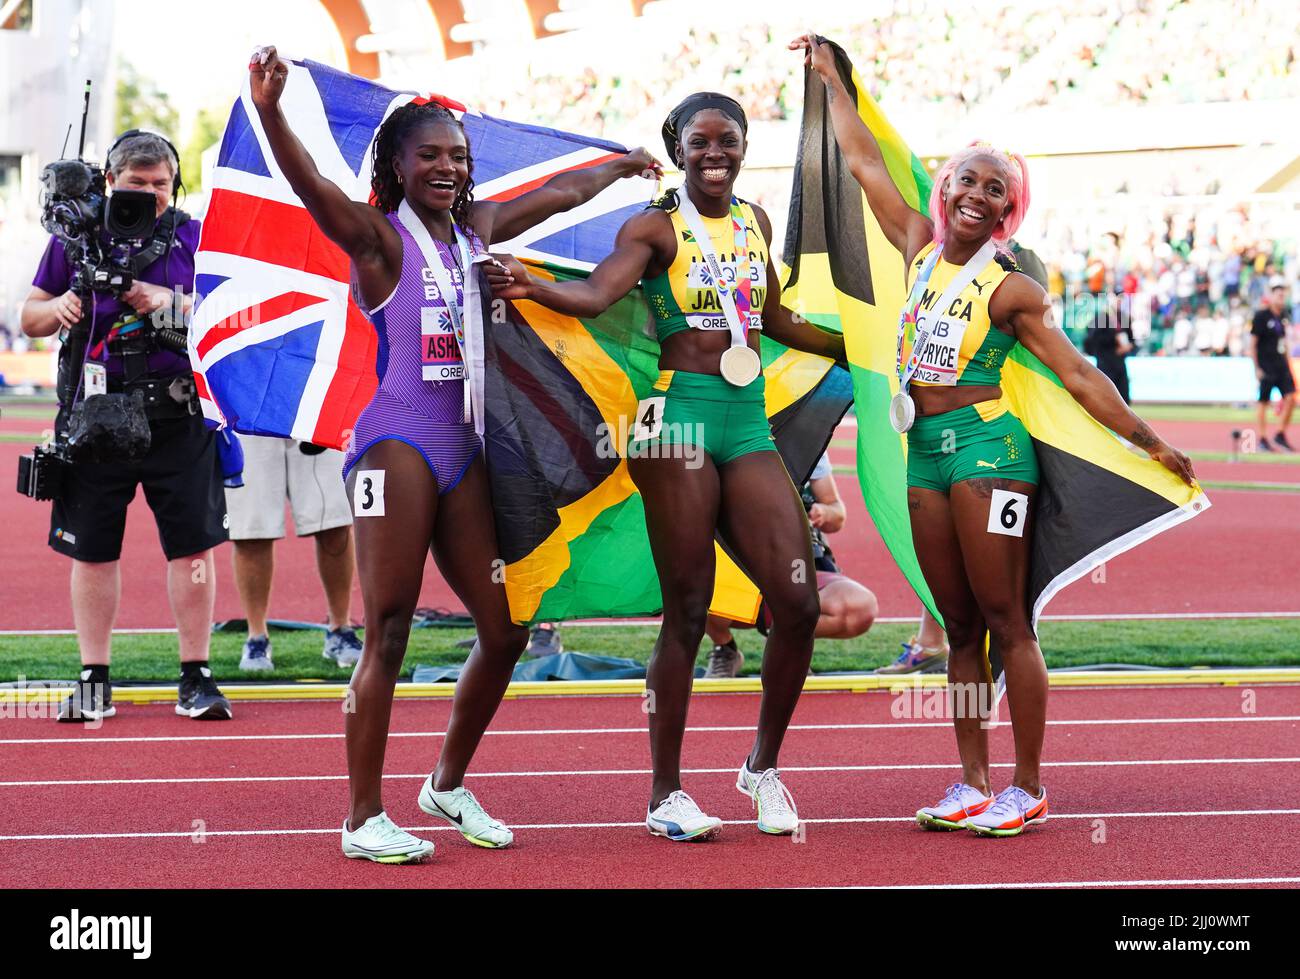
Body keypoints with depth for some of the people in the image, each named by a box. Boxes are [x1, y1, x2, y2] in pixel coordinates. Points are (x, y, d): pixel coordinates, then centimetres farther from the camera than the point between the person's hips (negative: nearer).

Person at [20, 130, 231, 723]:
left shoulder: (194, 238, 7)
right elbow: (30, 318, 13)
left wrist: (167, 301, -15)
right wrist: (59, 308, -9)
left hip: (179, 415, -1)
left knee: (193, 544, -2)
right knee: (92, 551, 4)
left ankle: (196, 678, 8)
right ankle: (94, 682, 13)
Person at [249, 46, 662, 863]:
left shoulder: (475, 228, 14)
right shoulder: (380, 237, -5)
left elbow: (560, 194, 31)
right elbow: (312, 186, -24)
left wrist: (622, 166, 45)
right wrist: (269, 110, -41)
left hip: (462, 449, 7)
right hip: (397, 446, -7)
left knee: (505, 630, 6)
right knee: (389, 635, -8)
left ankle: (449, 785, 25)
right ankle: (365, 818, 0)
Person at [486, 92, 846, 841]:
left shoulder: (755, 222, 15)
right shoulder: (657, 228, -3)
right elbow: (596, 295, -20)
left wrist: (856, 350, 36)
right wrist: (528, 287, -39)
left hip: (749, 422, 5)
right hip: (681, 415, -5)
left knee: (798, 599, -2)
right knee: (687, 611, -4)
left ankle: (764, 767, 17)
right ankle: (667, 795, 5)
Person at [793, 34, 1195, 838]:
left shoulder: (1011, 289, -3)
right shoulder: (922, 248, 10)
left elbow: (1077, 372, -2)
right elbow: (865, 162, 17)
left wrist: (1150, 442, -4)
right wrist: (831, 79, 22)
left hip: (988, 445, -6)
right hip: (925, 450, 6)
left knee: (1006, 622, -5)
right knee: (960, 627, 8)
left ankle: (1030, 789, -2)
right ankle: (975, 783, 12)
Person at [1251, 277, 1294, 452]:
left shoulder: (1284, 316, 10)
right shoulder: (1261, 316, -9)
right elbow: (1252, 344, -9)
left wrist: (1287, 363, 16)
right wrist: (1257, 368, -12)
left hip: (1281, 364, 6)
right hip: (1266, 367, -6)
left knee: (1290, 397, -3)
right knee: (1263, 403, 0)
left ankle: (1280, 436, 9)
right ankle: (1262, 440, 8)